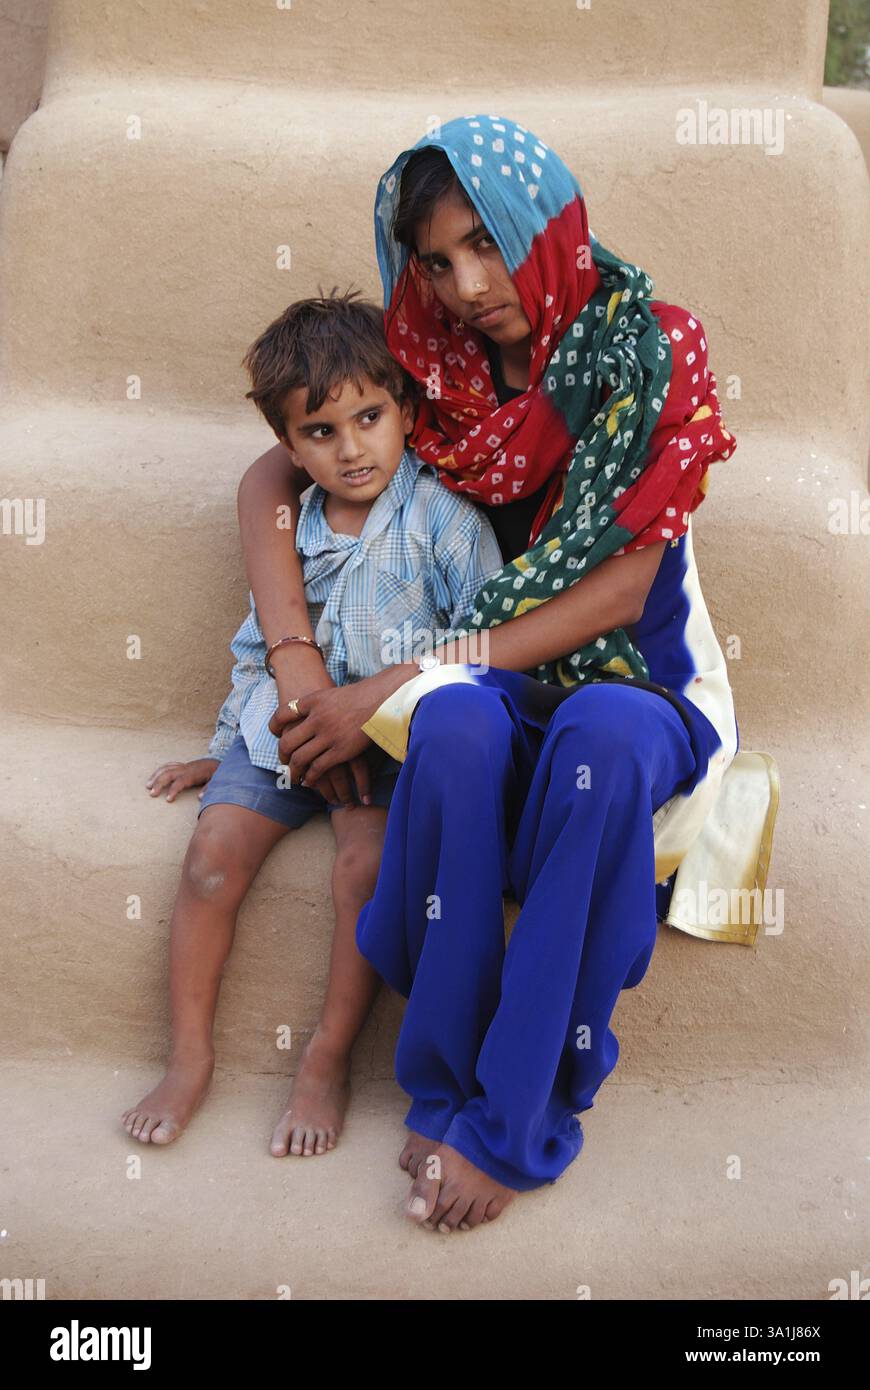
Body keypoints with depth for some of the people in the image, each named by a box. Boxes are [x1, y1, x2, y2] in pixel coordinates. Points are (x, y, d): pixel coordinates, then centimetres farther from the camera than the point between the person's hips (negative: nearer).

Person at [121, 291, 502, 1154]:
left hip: (389, 738, -4)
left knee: (366, 867, -27)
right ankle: (190, 1058, 5)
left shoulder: (443, 520, -10)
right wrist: (222, 749, 19)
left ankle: (328, 1060, -7)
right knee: (212, 860, -11)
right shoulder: (291, 530, 6)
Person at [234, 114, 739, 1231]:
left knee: (603, 733, -38)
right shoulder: (430, 362, 3)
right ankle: (446, 1083, -21)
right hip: (496, 682, 2)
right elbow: (267, 482, 6)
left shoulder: (653, 351, -7)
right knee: (455, 720, -35)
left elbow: (617, 593, -14)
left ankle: (511, 1119, -26)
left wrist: (386, 690, -18)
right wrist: (297, 668, -10)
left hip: (638, 684, -1)